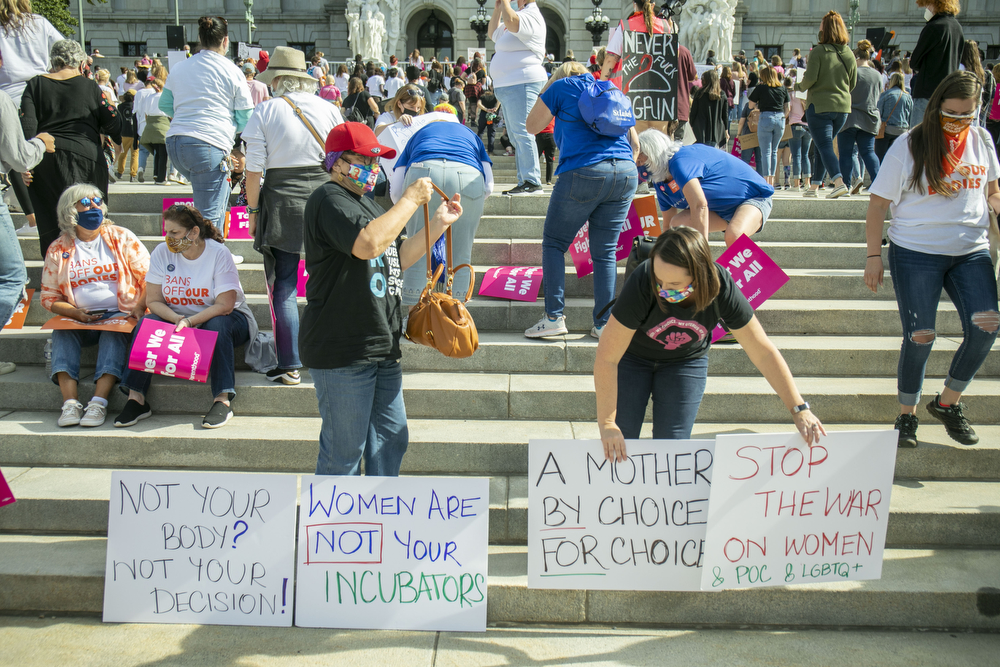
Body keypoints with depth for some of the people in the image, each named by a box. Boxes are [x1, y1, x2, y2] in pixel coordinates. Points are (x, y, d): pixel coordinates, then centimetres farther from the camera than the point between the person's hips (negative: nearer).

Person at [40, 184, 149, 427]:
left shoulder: (121, 238, 7)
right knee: (62, 332, -28)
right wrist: (75, 313, -10)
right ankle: (70, 403, -40)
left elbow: (149, 278, 4)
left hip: (119, 315, -2)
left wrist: (140, 307, -14)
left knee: (113, 333, -33)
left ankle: (99, 402, -45)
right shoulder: (58, 249, 9)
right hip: (79, 320, 2)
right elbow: (49, 296, 10)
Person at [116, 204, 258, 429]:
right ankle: (136, 398, -25)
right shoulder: (161, 252, -5)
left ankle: (223, 400, -36)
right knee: (147, 323, -24)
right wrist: (176, 319, -25)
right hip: (176, 318, 3)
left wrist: (189, 321, -34)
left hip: (221, 318, -3)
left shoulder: (219, 254, -16)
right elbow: (152, 301, -5)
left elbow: (224, 306, -23)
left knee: (217, 325, -36)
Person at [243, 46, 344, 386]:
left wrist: (253, 211, 5)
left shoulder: (265, 112, -1)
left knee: (283, 287, 4)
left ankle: (289, 366, 4)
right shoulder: (329, 109, 6)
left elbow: (254, 171, -4)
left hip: (282, 203, -2)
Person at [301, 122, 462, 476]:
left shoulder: (365, 203, 20)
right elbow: (369, 244, -28)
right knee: (344, 450, -2)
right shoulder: (328, 200, -11)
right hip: (342, 351, -10)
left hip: (381, 347, 10)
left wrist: (439, 224, 15)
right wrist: (411, 199, -17)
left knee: (391, 438, 15)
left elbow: (398, 258, 24)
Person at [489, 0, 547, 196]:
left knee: (522, 133, -15)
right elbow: (494, 33, 33)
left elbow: (510, 21, -29)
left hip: (522, 84, -11)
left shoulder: (530, 16, -8)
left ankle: (532, 182, -17)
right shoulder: (519, 17, 22)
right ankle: (524, 182, 15)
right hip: (508, 86, 11)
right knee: (515, 137, 11)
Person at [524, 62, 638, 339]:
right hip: (626, 174, 5)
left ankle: (554, 317, -2)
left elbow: (532, 126, 17)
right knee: (605, 252, 8)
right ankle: (603, 324, 5)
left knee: (554, 244, 6)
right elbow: (634, 143, 23)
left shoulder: (562, 87, 10)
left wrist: (545, 90, 26)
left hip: (584, 171, -5)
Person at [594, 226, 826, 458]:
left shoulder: (721, 288, -30)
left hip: (686, 360, 1)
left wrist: (799, 409, -15)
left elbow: (763, 351, -18)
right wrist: (607, 424, -27)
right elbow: (606, 358, -30)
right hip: (633, 355, -1)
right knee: (620, 444, -6)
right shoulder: (641, 284, -37)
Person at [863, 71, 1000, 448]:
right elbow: (878, 203, -4)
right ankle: (906, 416, 17)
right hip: (916, 252, -4)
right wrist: (874, 255, -7)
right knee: (920, 337, -2)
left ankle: (947, 403, 13)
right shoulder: (909, 146, -6)